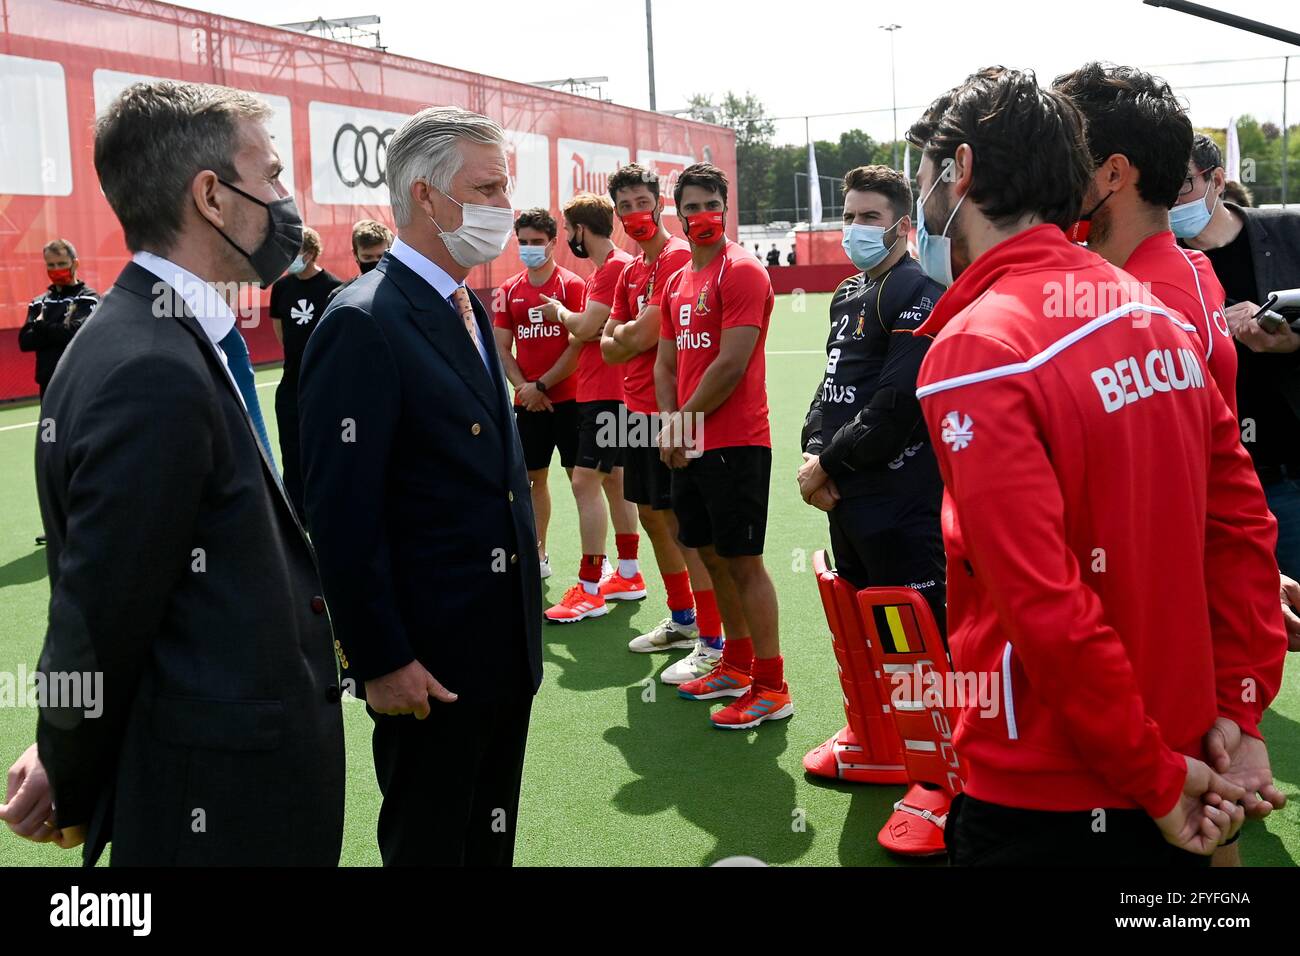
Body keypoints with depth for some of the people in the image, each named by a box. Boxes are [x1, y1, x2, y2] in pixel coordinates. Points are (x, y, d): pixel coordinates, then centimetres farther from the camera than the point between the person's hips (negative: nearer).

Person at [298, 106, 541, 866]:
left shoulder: (470, 308, 10)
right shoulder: (364, 324, -19)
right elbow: (344, 514, -21)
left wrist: (525, 618, 16)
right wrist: (380, 660, -19)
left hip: (504, 639, 8)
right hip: (430, 656, -8)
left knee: (492, 834, 22)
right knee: (430, 841, 10)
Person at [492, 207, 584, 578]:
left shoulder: (572, 284, -5)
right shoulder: (508, 290, 9)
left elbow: (578, 345, -10)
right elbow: (502, 347, 9)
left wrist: (541, 385, -12)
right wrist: (523, 387, -6)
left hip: (567, 398, -4)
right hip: (528, 403, 5)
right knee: (534, 476, 10)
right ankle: (539, 555, 21)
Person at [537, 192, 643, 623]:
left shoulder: (615, 267, -15)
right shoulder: (607, 266, 15)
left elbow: (586, 327, -19)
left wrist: (560, 312, -1)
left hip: (607, 394, -10)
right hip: (601, 390, 10)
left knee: (586, 482, -10)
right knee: (613, 479, 16)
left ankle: (589, 590, -5)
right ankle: (628, 575, 27)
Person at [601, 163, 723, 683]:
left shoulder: (679, 257, -13)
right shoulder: (631, 270, 15)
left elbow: (643, 335, -19)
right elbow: (609, 347, 10)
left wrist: (625, 334, 0)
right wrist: (631, 336, -8)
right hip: (637, 410, 9)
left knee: (686, 526, -6)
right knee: (652, 516, 17)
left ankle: (712, 645, 2)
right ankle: (682, 620, 32)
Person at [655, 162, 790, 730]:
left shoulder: (742, 272, -11)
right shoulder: (676, 284, 15)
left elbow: (731, 365, -17)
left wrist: (683, 422, -10)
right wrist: (669, 423, 0)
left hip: (735, 443, -8)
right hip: (690, 445, 9)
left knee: (743, 561, -5)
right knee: (712, 555, 15)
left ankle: (771, 688, 3)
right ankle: (736, 666, 29)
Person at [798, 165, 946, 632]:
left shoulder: (918, 294, -12)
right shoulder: (847, 294, 16)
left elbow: (898, 405, -20)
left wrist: (827, 464, -11)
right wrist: (813, 450, 1)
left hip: (902, 507, -9)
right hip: (845, 498, 9)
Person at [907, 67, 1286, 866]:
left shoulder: (973, 353, -20)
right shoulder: (1159, 318, 1)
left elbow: (1049, 612, -24)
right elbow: (1244, 527, 4)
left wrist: (1158, 778, -12)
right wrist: (1240, 712, 6)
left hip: (1046, 806, -7)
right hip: (1182, 760, 7)